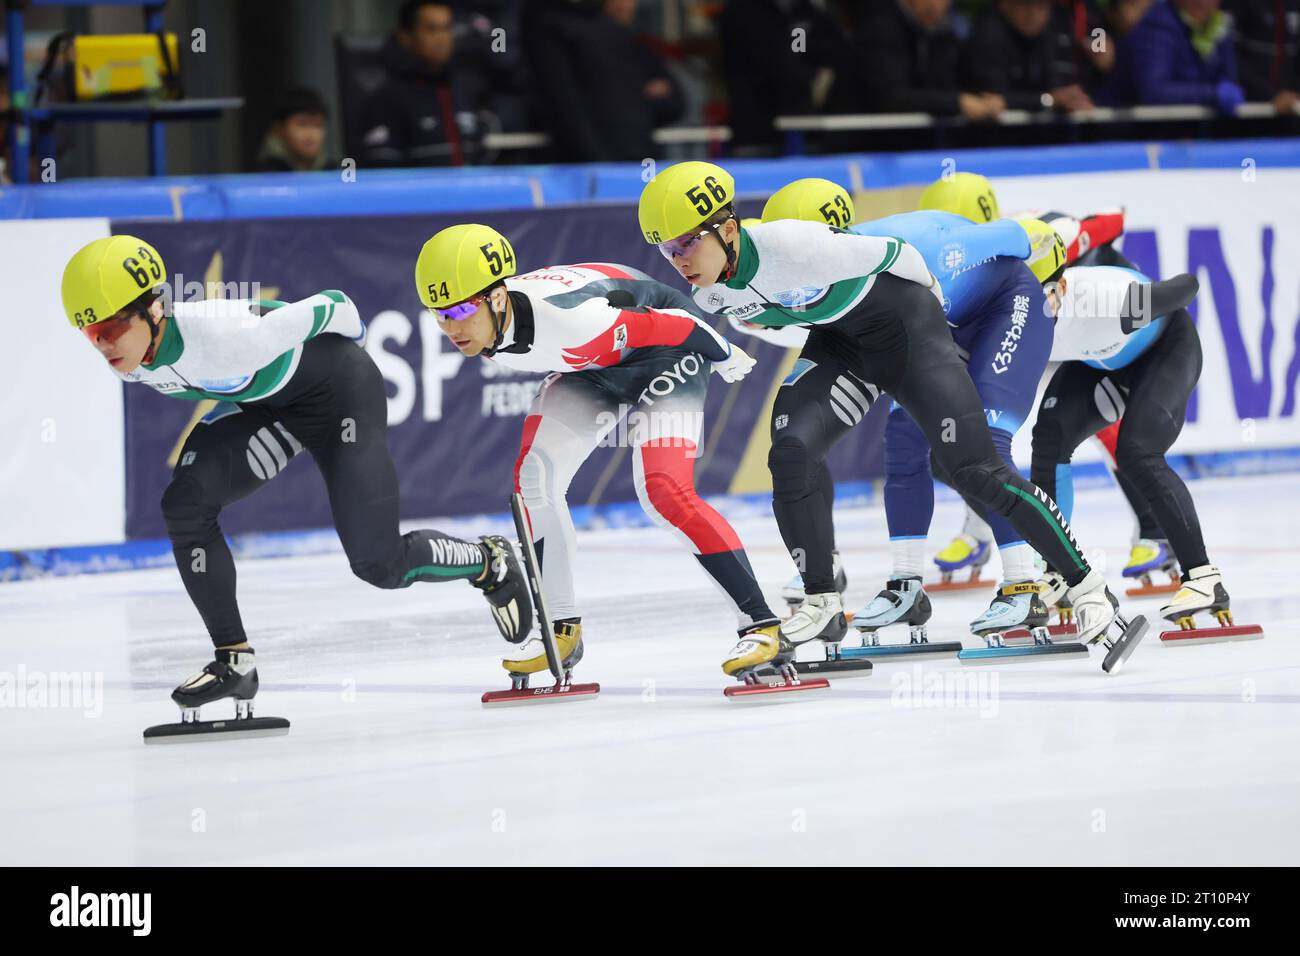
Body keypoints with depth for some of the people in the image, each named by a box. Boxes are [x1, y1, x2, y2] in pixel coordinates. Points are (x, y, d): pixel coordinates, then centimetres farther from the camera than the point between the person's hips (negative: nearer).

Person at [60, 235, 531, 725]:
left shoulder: (224, 337, -40)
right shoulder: (128, 360, -18)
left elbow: (328, 308, -23)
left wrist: (351, 337, -2)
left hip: (338, 387, -7)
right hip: (265, 404, 7)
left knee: (379, 564, -7)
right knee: (186, 502, -17)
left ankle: (489, 562, 24)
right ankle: (234, 662, -6)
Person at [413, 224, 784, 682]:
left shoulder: (565, 319, -42)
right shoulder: (486, 325, -19)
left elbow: (675, 326, -29)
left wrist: (726, 358, -12)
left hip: (665, 354, -8)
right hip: (595, 367, 8)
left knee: (663, 491, -23)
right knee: (533, 477, -6)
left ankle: (760, 622, -16)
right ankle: (562, 630, 6)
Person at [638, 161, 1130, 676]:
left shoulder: (795, 246, -34)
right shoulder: (710, 298, -11)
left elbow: (893, 254, -18)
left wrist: (931, 298, 0)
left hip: (903, 327, -6)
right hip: (836, 343, 6)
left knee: (974, 470, -11)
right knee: (789, 455, -16)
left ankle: (1085, 584, 1)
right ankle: (822, 607, -2)